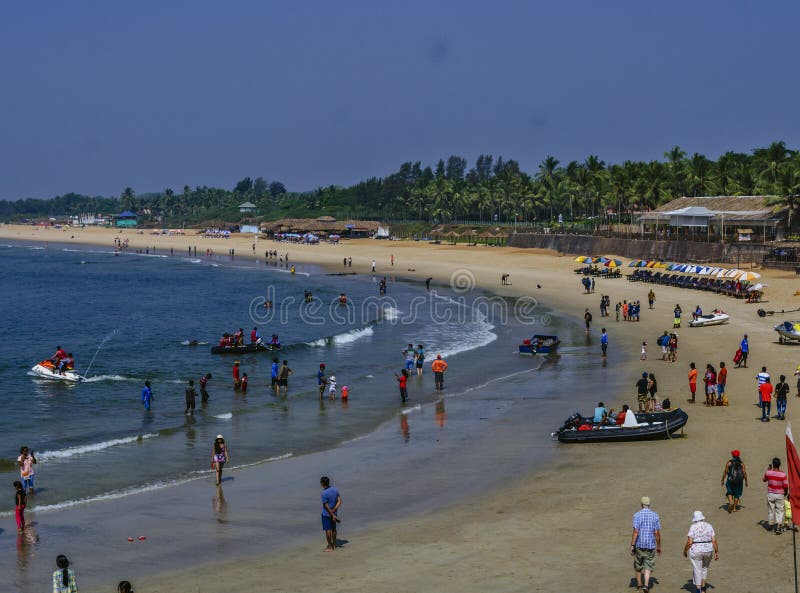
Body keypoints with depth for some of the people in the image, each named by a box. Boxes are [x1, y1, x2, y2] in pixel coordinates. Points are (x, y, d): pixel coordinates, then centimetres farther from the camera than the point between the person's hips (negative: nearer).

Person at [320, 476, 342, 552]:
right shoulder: (335, 490, -2)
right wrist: (334, 510, -9)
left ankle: (330, 547, 12)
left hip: (326, 514, -7)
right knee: (333, 528, 19)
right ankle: (334, 545, 31)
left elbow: (326, 506, -22)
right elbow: (339, 501, -2)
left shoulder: (324, 494, -24)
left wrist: (332, 515, -15)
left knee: (328, 530, 4)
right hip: (334, 513, 7)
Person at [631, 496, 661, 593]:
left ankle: (639, 583, 31)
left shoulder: (637, 515, -9)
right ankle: (646, 584, -13)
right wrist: (659, 546, 9)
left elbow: (636, 531, -15)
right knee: (648, 566, 6)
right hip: (650, 545, 1)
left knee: (638, 564, 18)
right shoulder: (655, 516, -1)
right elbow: (657, 533, -1)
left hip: (639, 545, -1)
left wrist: (632, 546, -12)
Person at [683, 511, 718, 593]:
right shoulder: (709, 526, -1)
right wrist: (716, 552, 3)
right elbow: (714, 541, -4)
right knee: (704, 568, 24)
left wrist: (685, 551, 1)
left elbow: (689, 542, -14)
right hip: (708, 551, 4)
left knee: (697, 570, 6)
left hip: (696, 551, -4)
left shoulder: (693, 528, -11)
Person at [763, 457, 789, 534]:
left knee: (771, 510, 16)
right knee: (779, 511, 6)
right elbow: (786, 486, -10)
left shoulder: (768, 473, -10)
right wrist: (786, 492, 11)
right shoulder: (783, 475, -15)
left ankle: (771, 525, 29)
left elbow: (764, 480, 11)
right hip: (779, 495, -2)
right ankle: (778, 526, -8)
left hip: (770, 494, 2)